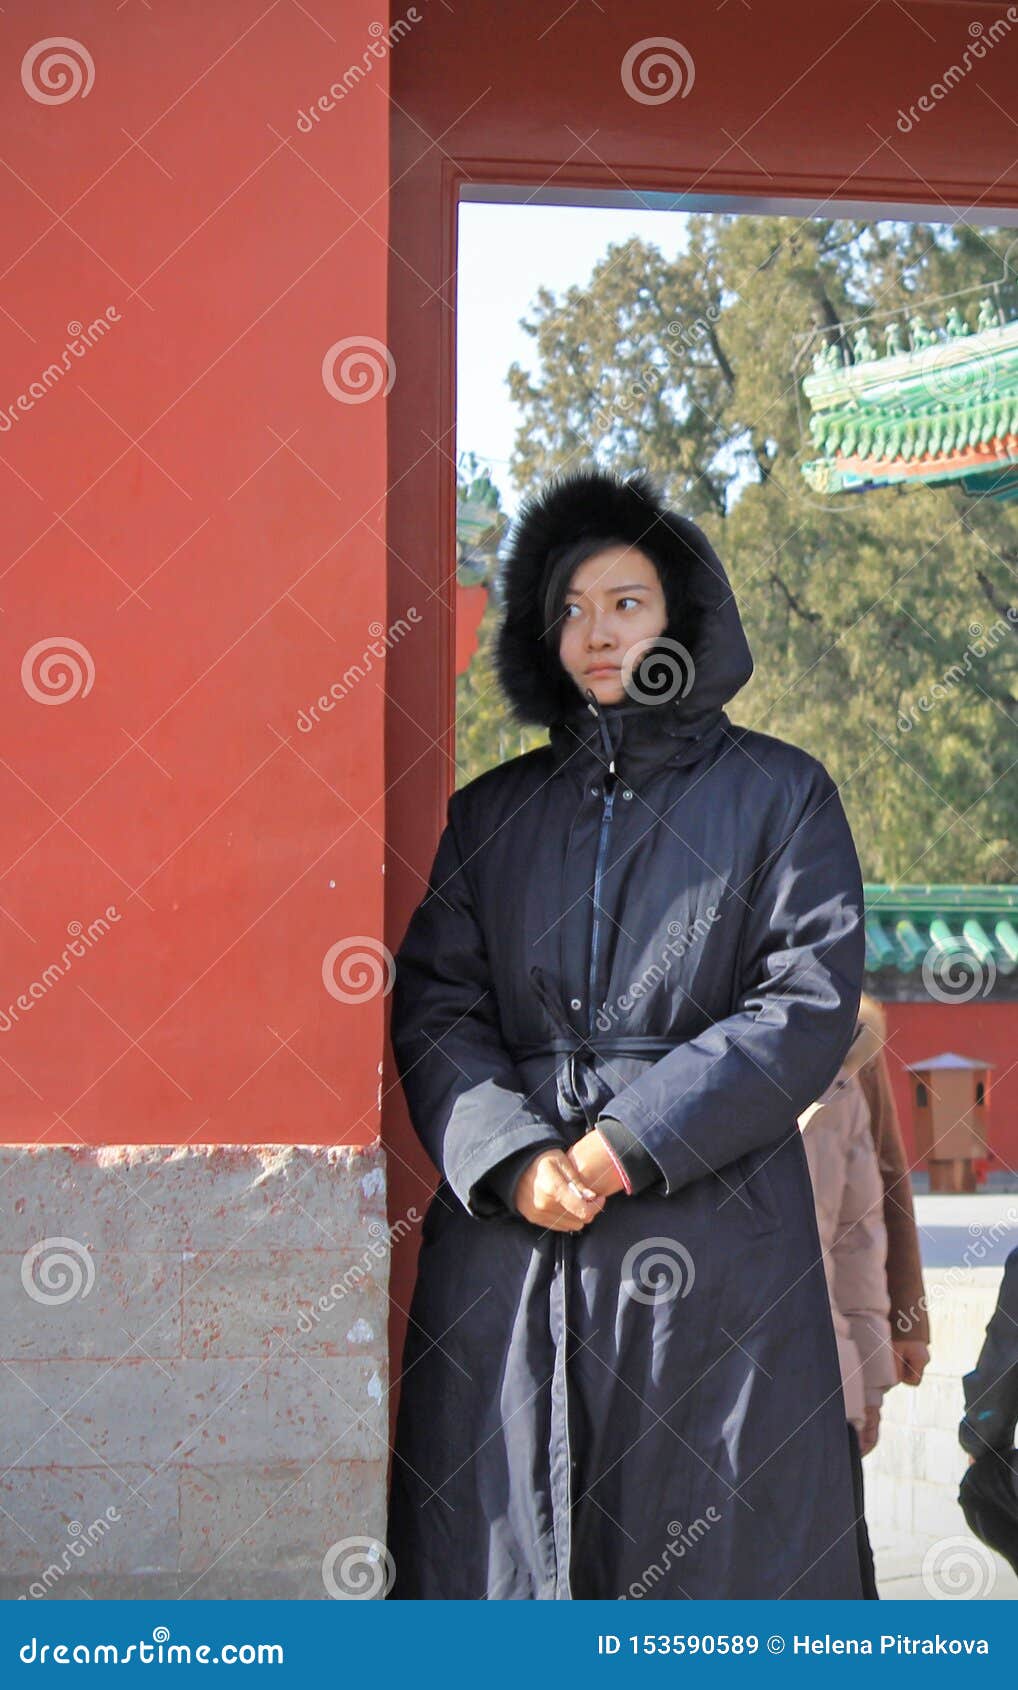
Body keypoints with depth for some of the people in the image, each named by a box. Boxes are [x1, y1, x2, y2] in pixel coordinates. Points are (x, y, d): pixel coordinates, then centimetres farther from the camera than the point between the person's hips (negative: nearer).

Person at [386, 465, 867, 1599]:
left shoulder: (778, 794, 9)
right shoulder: (491, 813, 16)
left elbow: (812, 999, -3)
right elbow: (432, 1004, 6)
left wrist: (632, 1141, -12)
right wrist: (512, 1157, -13)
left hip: (713, 1241, -2)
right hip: (507, 1235, 2)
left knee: (714, 1548, -3)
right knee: (497, 1537, 1)